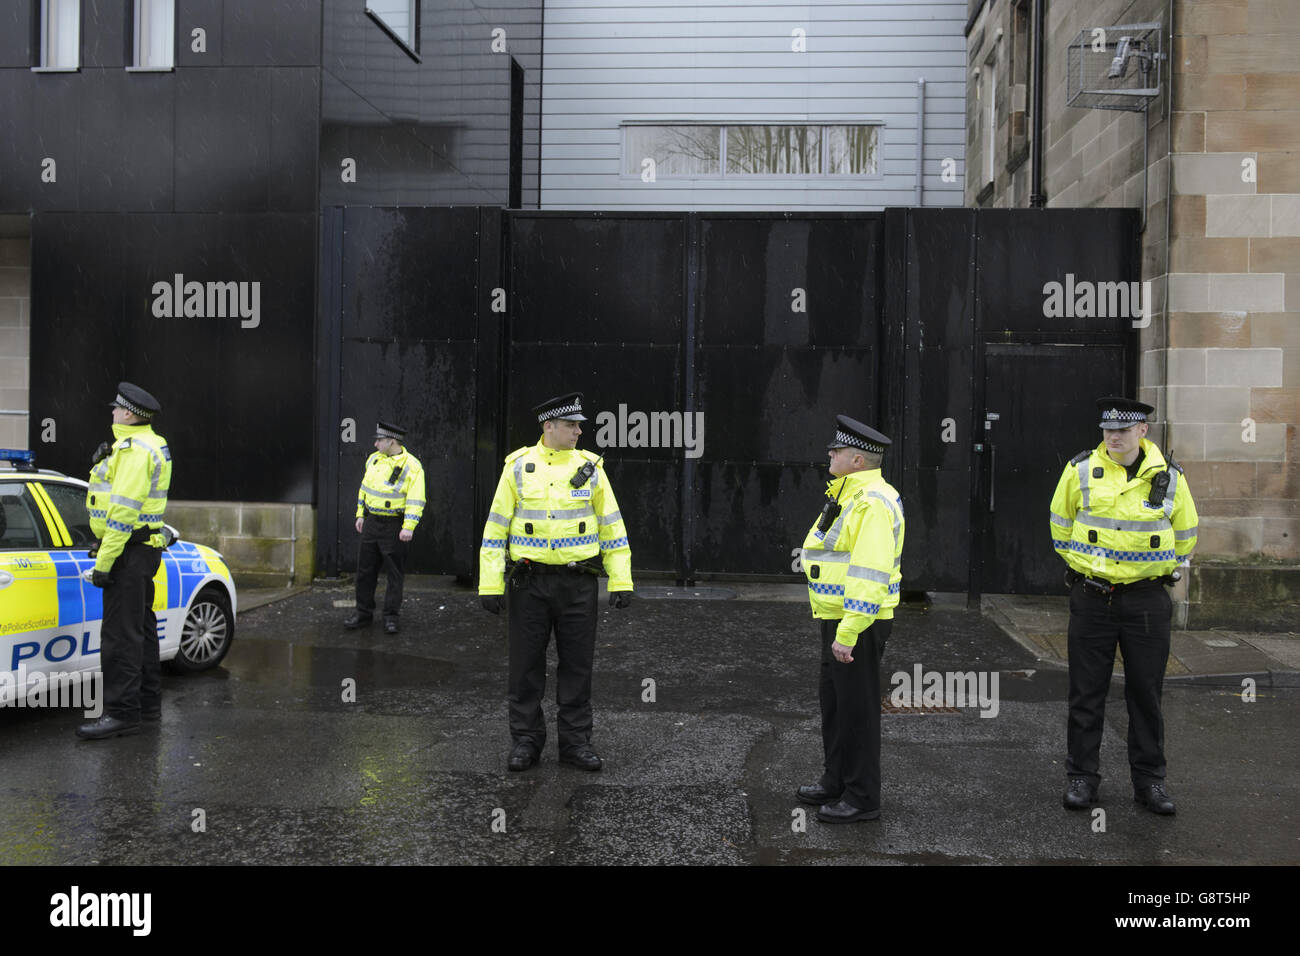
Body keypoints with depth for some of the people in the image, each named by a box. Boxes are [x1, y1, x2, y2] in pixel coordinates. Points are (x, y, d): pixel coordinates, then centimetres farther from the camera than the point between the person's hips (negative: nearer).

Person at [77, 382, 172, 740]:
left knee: (120, 633, -9)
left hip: (129, 550, -11)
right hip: (145, 548, 11)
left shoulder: (135, 449, -17)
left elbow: (124, 510, -23)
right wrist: (102, 465, 6)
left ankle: (122, 713, -7)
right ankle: (148, 702, 26)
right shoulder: (151, 445, 17)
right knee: (141, 627, 17)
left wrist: (104, 561, -23)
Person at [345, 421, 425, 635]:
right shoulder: (373, 459, 8)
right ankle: (363, 613, 20)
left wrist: (408, 527, -23)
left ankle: (391, 617, 11)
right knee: (365, 570, 9)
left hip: (394, 527, -6)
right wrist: (360, 515, 16)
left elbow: (416, 499, -16)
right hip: (371, 523, 6)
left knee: (394, 573, 2)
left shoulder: (411, 465, -12)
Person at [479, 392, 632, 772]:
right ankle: (526, 741, 20)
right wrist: (490, 584, -5)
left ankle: (575, 741, 19)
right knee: (526, 663, 6)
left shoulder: (590, 467, 3)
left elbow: (611, 527, 5)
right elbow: (496, 527, 1)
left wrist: (621, 581, -1)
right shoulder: (518, 467, 0)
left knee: (577, 664, 7)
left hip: (578, 583, 1)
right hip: (530, 583, -1)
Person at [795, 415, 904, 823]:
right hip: (838, 619, 11)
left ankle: (863, 798, 11)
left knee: (857, 708, -1)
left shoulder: (873, 502, -21)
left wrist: (848, 633, -28)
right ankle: (837, 781, 32)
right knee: (833, 700, 19)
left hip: (858, 624, -11)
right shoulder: (849, 494, 14)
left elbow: (870, 575, -27)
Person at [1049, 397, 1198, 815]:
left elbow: (1185, 531, 16)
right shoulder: (1081, 470, -2)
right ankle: (1081, 777, 16)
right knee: (1086, 692, 5)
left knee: (1146, 693, 8)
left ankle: (1149, 780, 21)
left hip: (1146, 599, 1)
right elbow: (1061, 520, 13)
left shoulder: (1169, 476, 0)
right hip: (1091, 597, 0)